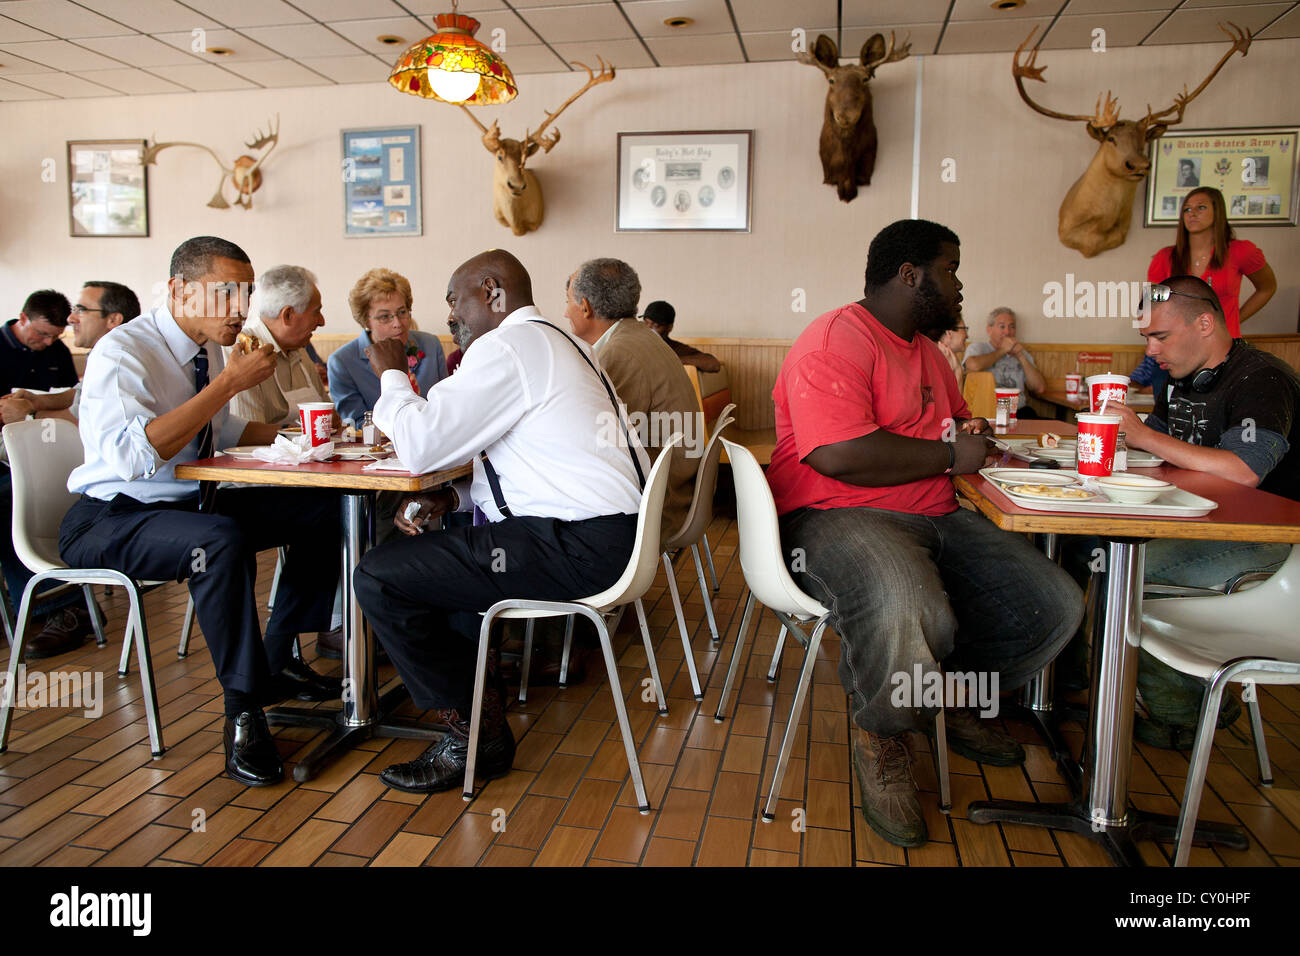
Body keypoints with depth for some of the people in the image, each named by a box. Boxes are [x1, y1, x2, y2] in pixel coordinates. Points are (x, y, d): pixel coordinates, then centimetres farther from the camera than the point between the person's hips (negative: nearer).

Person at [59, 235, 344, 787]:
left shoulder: (208, 348, 7)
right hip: (110, 519, -8)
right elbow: (132, 456, -34)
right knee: (221, 540, -38)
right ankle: (243, 712, -24)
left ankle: (276, 660, 5)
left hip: (192, 504, 8)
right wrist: (229, 382, -32)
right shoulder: (122, 353, -18)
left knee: (323, 509, -5)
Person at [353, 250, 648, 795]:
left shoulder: (507, 346, -11)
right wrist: (451, 499, 8)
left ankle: (472, 735, 4)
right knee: (431, 545, 25)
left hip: (580, 550, -11)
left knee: (379, 576, -7)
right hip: (613, 532, 11)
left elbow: (418, 447, -14)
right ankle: (483, 699, 24)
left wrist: (392, 375, 5)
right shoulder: (554, 341, 22)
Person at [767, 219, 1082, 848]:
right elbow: (840, 455, -25)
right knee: (911, 620, -38)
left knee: (1056, 605, -2)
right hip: (837, 516, -9)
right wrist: (950, 456, -12)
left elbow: (955, 416, 40)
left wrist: (970, 431, 13)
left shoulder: (924, 348, 21)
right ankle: (880, 736, -4)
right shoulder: (836, 342, -11)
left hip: (933, 517, 10)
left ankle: (951, 699, 21)